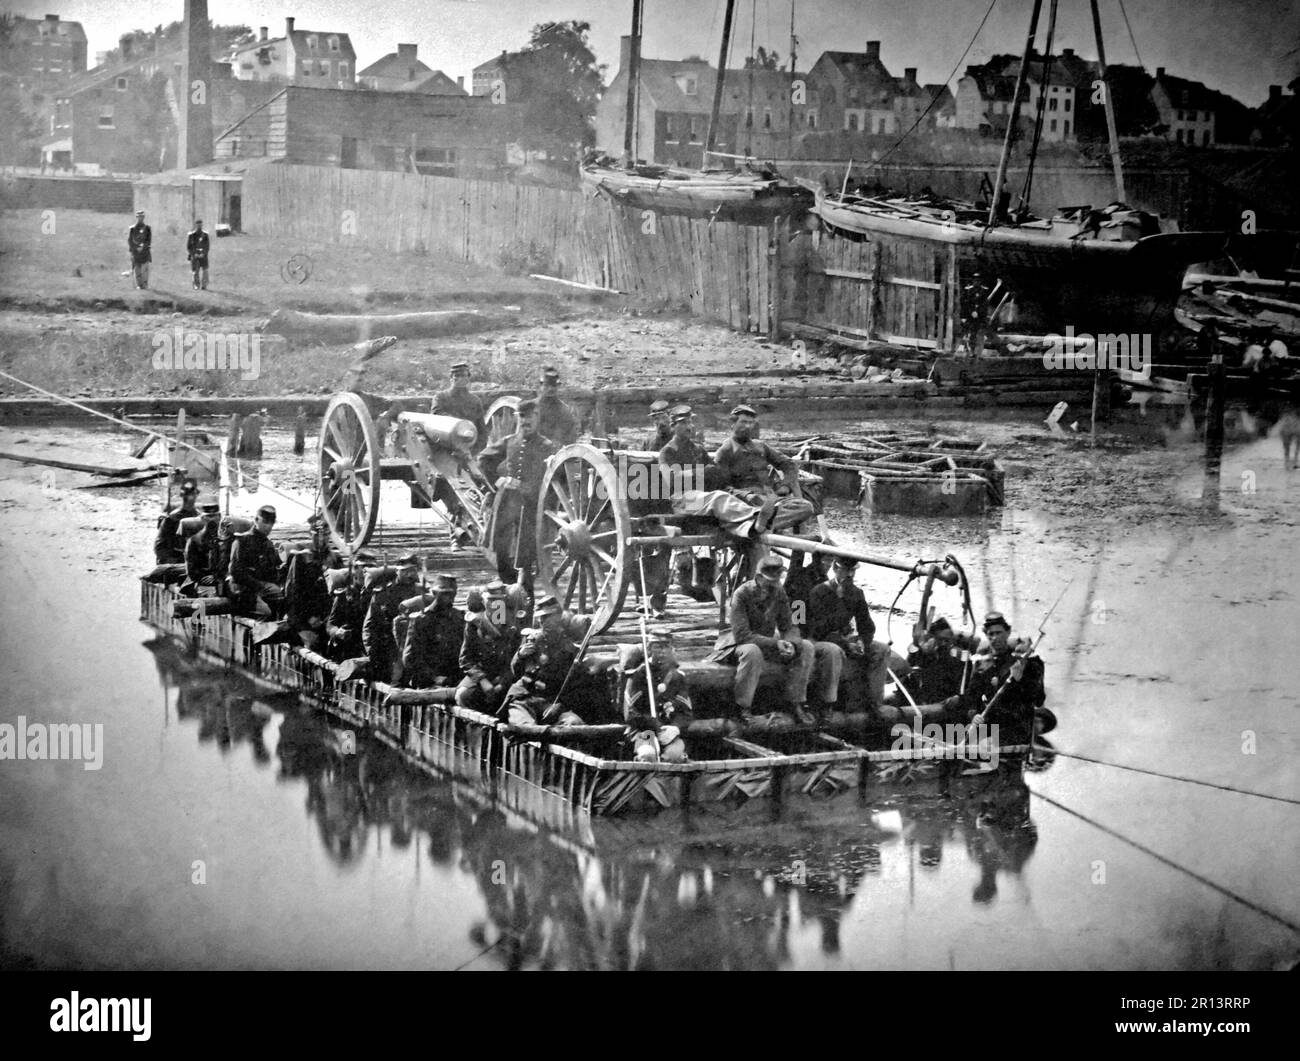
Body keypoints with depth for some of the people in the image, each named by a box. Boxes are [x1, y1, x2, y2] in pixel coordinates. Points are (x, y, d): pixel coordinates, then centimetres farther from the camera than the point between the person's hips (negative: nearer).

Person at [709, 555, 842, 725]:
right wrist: (775, 643, -33)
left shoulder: (779, 593, -4)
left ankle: (797, 703, -13)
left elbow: (789, 628, 0)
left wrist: (790, 644, -25)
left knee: (806, 647, -15)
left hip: (767, 643, 6)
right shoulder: (741, 594, -21)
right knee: (752, 652, -41)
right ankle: (742, 707, -29)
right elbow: (741, 635, -26)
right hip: (740, 645, -6)